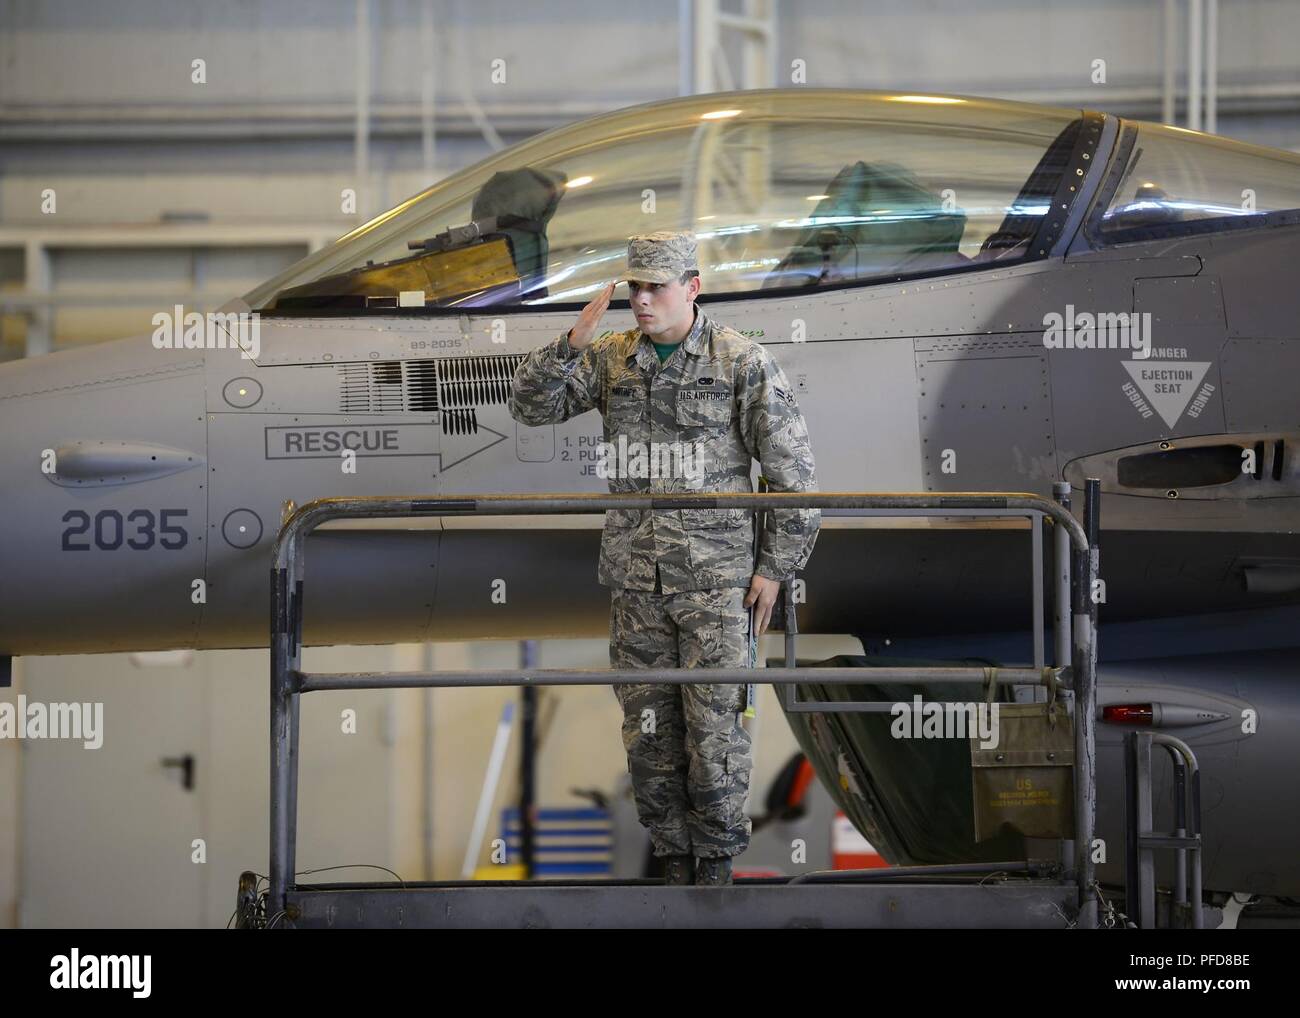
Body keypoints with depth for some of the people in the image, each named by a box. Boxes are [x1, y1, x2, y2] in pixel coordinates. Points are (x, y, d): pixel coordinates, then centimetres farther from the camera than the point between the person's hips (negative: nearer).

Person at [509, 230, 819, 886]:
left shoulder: (742, 361, -5)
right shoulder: (611, 358, 6)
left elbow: (793, 472, -2)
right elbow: (530, 407, -1)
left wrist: (776, 567, -4)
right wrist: (573, 342, -16)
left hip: (716, 579, -4)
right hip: (636, 582, 4)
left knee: (714, 729, -4)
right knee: (648, 732, 6)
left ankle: (718, 862, 8)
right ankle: (674, 858, 16)